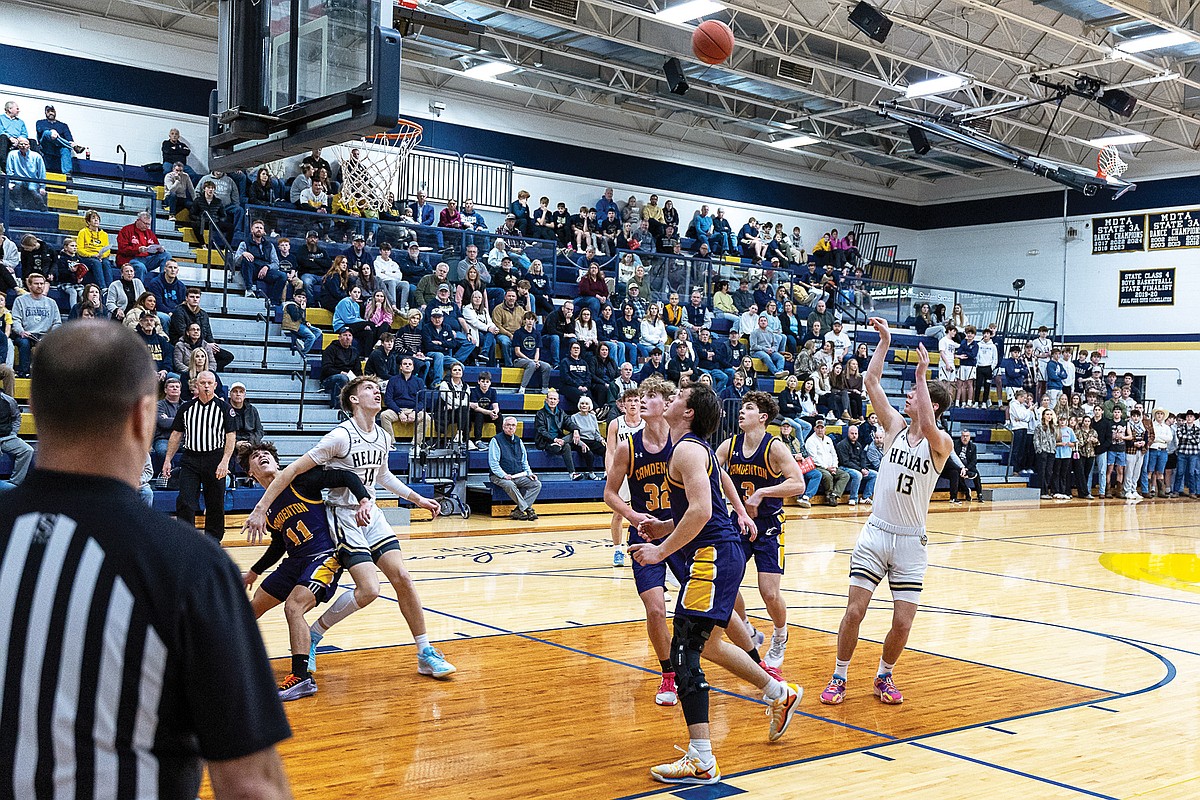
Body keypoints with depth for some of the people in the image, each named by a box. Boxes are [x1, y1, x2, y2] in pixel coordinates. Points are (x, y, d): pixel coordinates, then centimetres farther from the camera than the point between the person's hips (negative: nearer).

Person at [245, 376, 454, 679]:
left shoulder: (384, 437, 7)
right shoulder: (340, 436, -16)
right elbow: (293, 470, -15)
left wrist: (417, 499, 26)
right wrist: (260, 510, -18)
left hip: (370, 514, 6)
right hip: (344, 516, -6)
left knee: (402, 577, -4)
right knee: (368, 589, -18)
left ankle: (426, 655, 5)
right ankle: (312, 636, 3)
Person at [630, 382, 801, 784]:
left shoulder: (686, 449, -13)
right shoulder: (696, 448, 18)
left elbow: (701, 510, -25)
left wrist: (662, 550, -18)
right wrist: (666, 527, 16)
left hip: (712, 555, -11)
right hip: (722, 552, 11)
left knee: (684, 651, -11)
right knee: (706, 644, 24)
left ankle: (701, 761, -10)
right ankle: (779, 693, 39)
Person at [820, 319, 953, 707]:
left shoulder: (941, 444, -6)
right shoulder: (895, 426, 4)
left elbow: (928, 426, -29)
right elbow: (872, 383, 0)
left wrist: (921, 373, -27)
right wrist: (884, 341, -2)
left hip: (910, 541, -2)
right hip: (875, 532, 2)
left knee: (903, 622, -2)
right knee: (854, 611, -6)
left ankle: (884, 676, 23)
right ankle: (839, 677, 11)